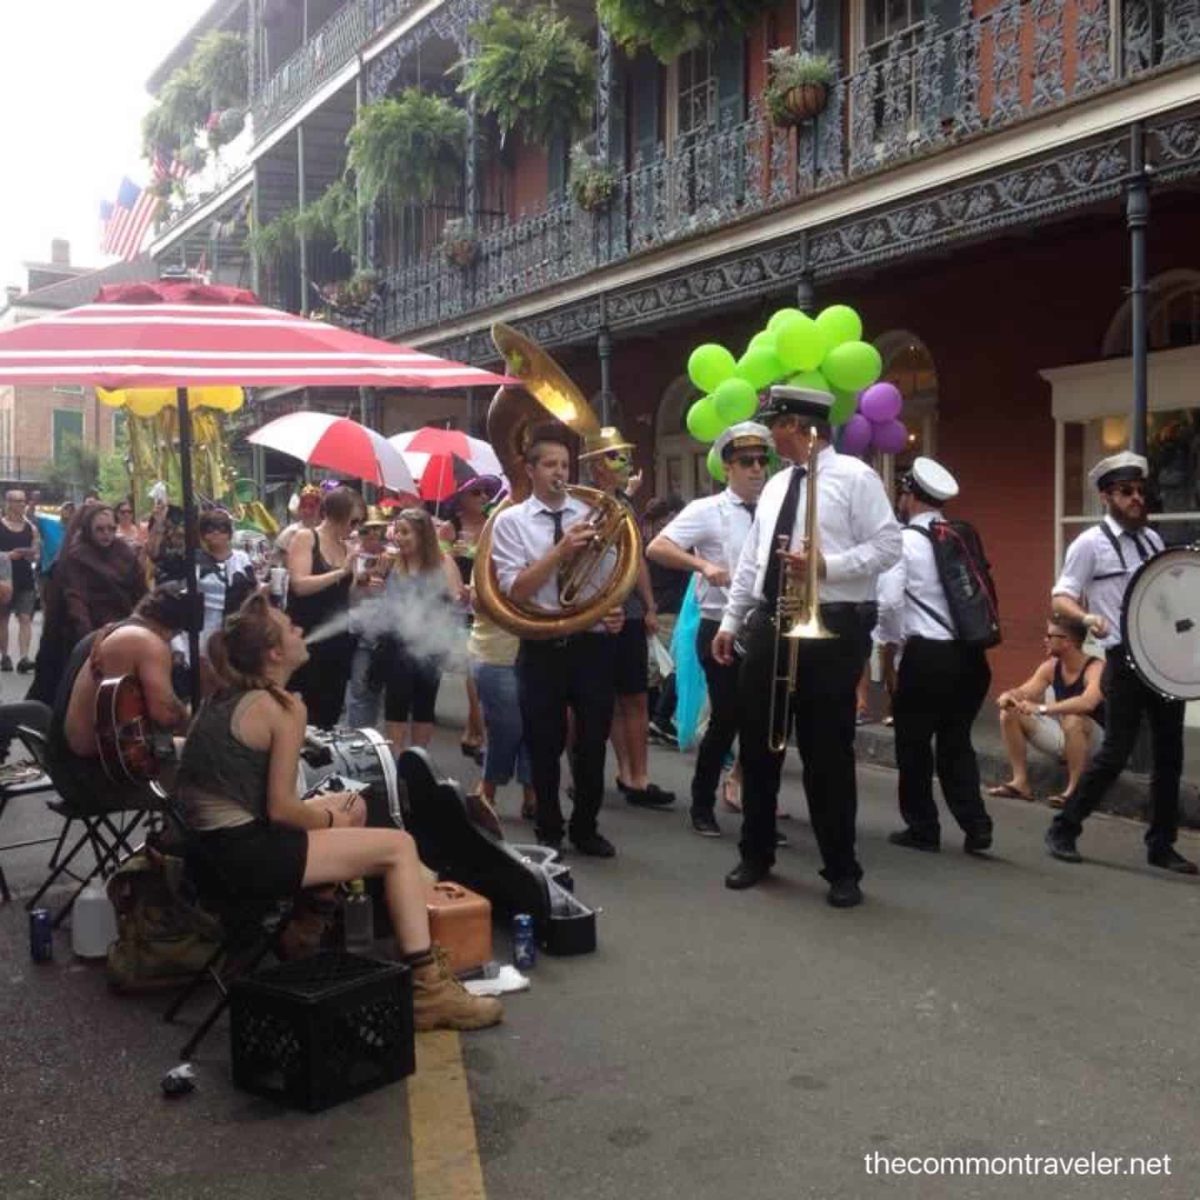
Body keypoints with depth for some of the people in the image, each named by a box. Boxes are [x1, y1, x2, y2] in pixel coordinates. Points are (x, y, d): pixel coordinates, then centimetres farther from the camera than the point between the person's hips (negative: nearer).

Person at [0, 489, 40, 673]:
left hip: (26, 579, 2)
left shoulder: (31, 528, 6)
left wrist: (32, 555, -13)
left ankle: (23, 658, -13)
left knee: (25, 618, -7)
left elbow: (36, 554, 9)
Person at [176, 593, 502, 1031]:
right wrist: (330, 822, 3)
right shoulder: (285, 708, -12)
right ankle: (428, 990, -6)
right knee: (399, 845, -5)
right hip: (247, 855, -9)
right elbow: (280, 809, -15)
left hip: (213, 842, 9)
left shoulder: (225, 697, 14)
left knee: (351, 805, 24)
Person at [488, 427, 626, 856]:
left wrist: (615, 609, -15)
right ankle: (549, 830, 27)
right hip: (542, 648, -2)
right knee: (545, 745, 9)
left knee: (593, 742, 9)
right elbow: (514, 589, -12)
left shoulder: (592, 515, 5)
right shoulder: (511, 521, -2)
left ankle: (585, 828, 27)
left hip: (592, 644, 2)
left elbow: (611, 576, 5)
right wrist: (560, 551, -21)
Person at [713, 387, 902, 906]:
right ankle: (755, 854, 27)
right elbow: (751, 560, 17)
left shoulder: (854, 476, -5)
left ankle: (842, 871, 13)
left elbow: (888, 546, -11)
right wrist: (731, 621, 14)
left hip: (830, 630, -7)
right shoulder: (775, 486, 16)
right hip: (768, 625, 7)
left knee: (828, 753, 0)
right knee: (758, 745, 11)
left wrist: (826, 566, -21)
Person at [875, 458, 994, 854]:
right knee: (957, 742, 16)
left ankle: (922, 829, 16)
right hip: (969, 654, 6)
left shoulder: (903, 540, -6)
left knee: (914, 744, 9)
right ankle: (976, 827, 9)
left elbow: (890, 603, -14)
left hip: (926, 656, -6)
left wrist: (888, 658, -3)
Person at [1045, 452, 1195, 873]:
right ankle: (1063, 830, 8)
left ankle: (1161, 844, 20)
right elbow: (1060, 599, -10)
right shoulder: (1090, 543, -5)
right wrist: (1087, 618, -29)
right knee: (1115, 751, -6)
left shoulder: (1152, 539, 14)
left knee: (1169, 754, 9)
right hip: (1125, 660, -6)